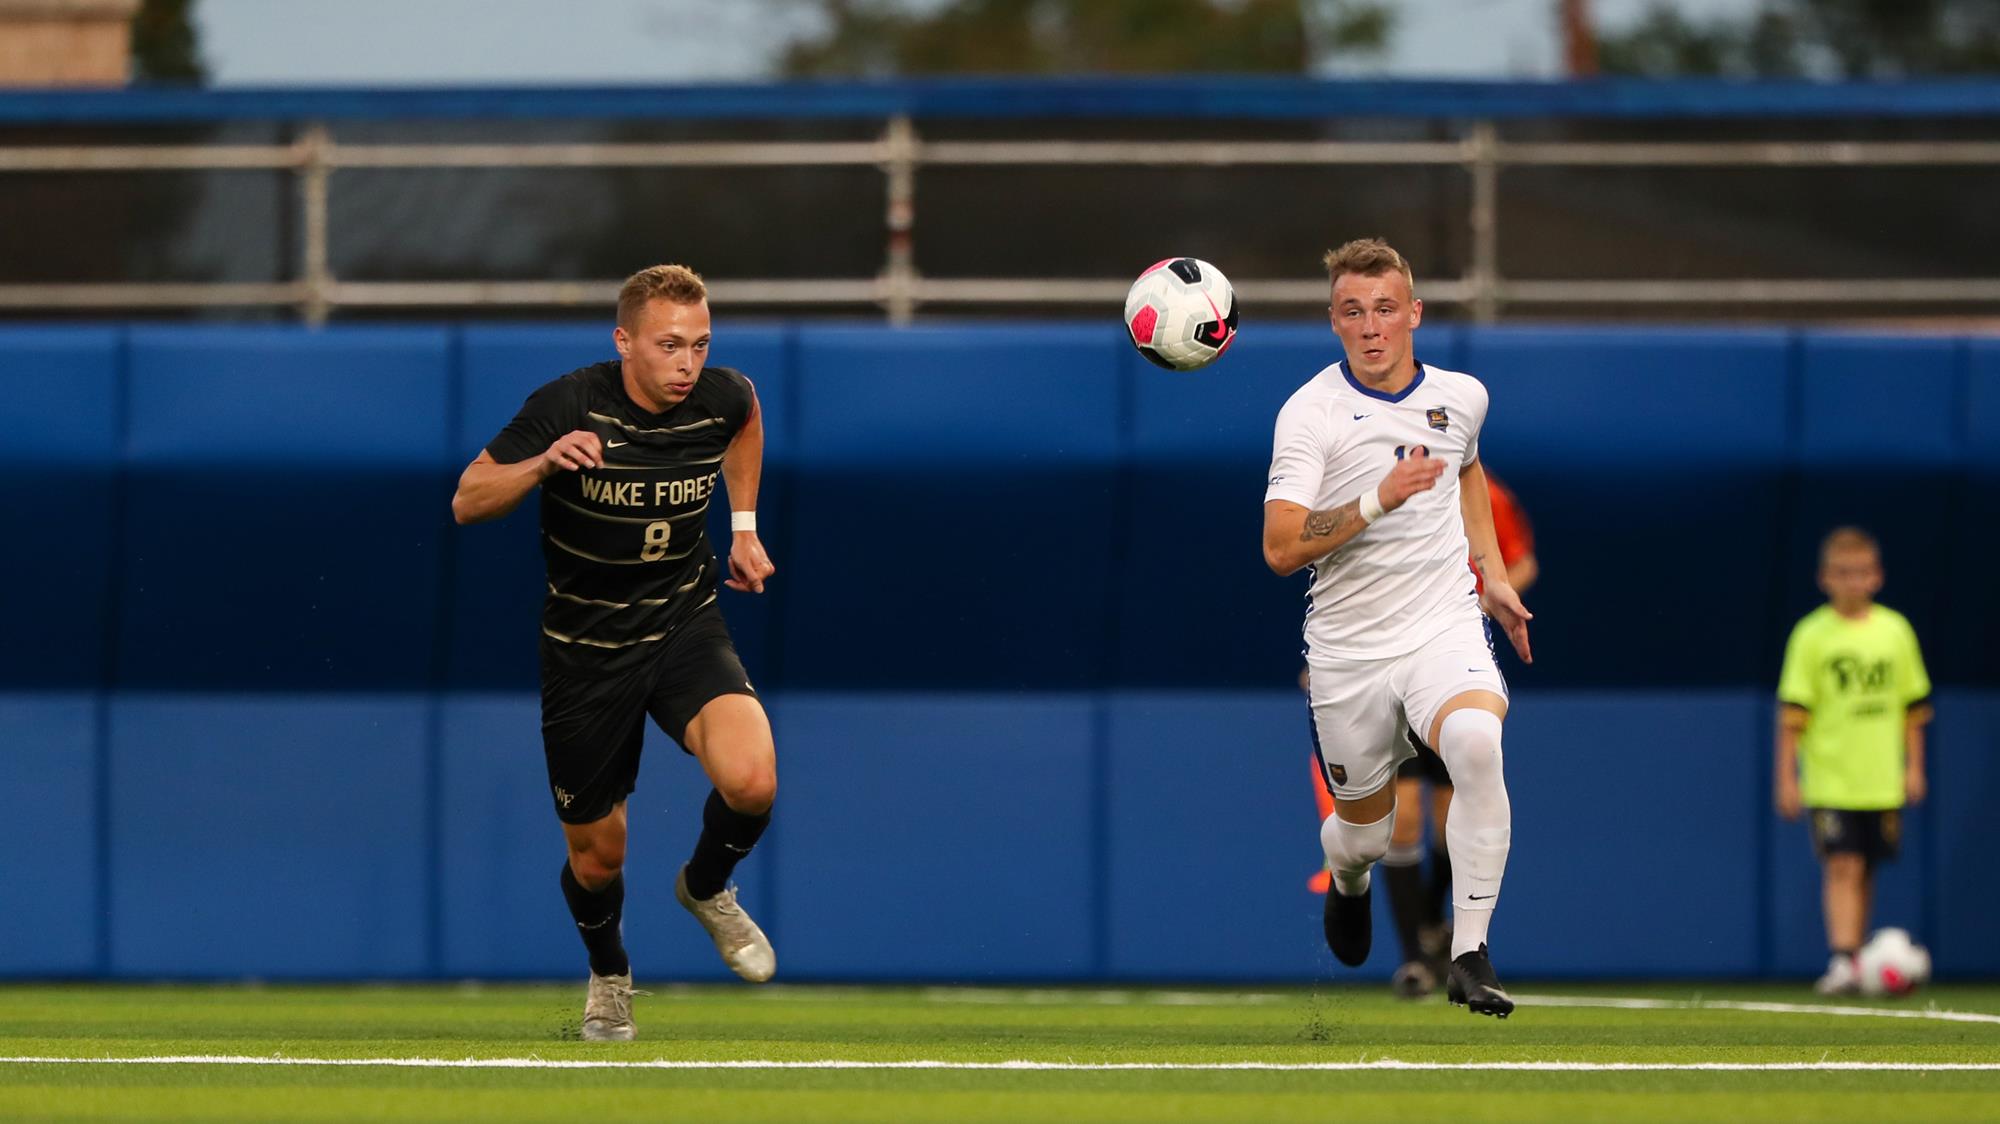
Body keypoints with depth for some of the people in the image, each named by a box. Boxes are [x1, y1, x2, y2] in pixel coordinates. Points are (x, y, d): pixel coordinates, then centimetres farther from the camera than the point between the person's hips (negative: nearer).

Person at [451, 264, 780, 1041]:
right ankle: (608, 975, 43)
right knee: (596, 855, 8)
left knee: (750, 780, -27)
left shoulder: (721, 398, -9)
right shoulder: (568, 407, -19)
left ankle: (707, 888, 8)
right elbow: (467, 502, -17)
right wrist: (543, 463, -35)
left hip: (685, 627, 1)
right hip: (585, 649, -1)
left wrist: (743, 526, 12)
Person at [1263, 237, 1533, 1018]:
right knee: (1363, 836, 7)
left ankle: (1470, 954, -27)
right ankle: (1349, 882, 49)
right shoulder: (1310, 412, -10)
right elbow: (1280, 548, -19)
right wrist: (1378, 500, -29)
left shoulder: (1461, 396, 4)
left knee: (1477, 745, -31)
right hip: (1348, 651, -1)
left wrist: (1493, 573, 22)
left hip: (1445, 626, 1)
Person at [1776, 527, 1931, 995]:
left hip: (1882, 780, 3)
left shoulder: (1895, 631, 5)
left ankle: (1854, 957, 21)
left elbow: (1914, 705, 12)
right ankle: (1841, 961, -19)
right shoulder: (1812, 636, -4)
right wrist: (1786, 777, -7)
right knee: (1842, 868, -14)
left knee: (1864, 872, 10)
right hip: (1830, 779, -3)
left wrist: (1914, 766, 8)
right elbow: (1793, 711, -4)